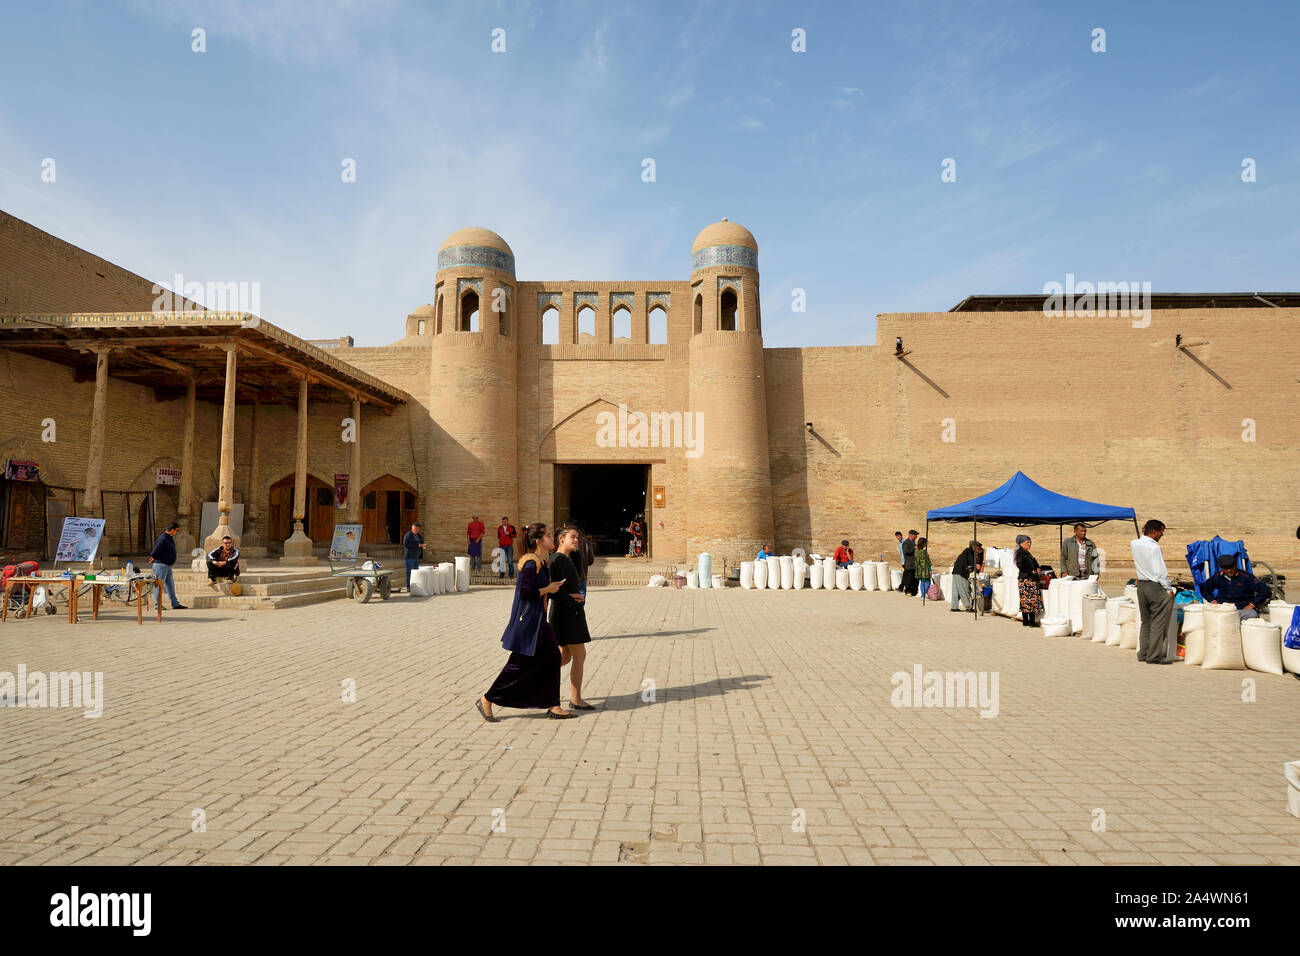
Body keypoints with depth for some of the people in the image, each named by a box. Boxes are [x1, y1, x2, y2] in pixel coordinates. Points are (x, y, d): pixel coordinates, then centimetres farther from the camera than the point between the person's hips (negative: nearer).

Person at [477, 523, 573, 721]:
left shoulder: (541, 561, 10)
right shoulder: (531, 563, -20)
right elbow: (525, 592, -26)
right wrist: (548, 589, -15)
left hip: (537, 620, 10)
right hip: (527, 621, -10)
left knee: (551, 658, 9)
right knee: (519, 665, 1)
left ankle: (553, 706, 17)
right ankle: (486, 700, 16)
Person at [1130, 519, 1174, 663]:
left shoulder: (1134, 544, 4)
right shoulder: (1154, 547, -16)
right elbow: (1161, 571, -15)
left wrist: (1143, 533, 14)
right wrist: (1169, 589, -8)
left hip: (1141, 585, 7)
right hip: (1155, 586, -7)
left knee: (1145, 622, 15)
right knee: (1158, 623, -1)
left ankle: (1143, 654, 18)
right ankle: (1154, 656, 0)